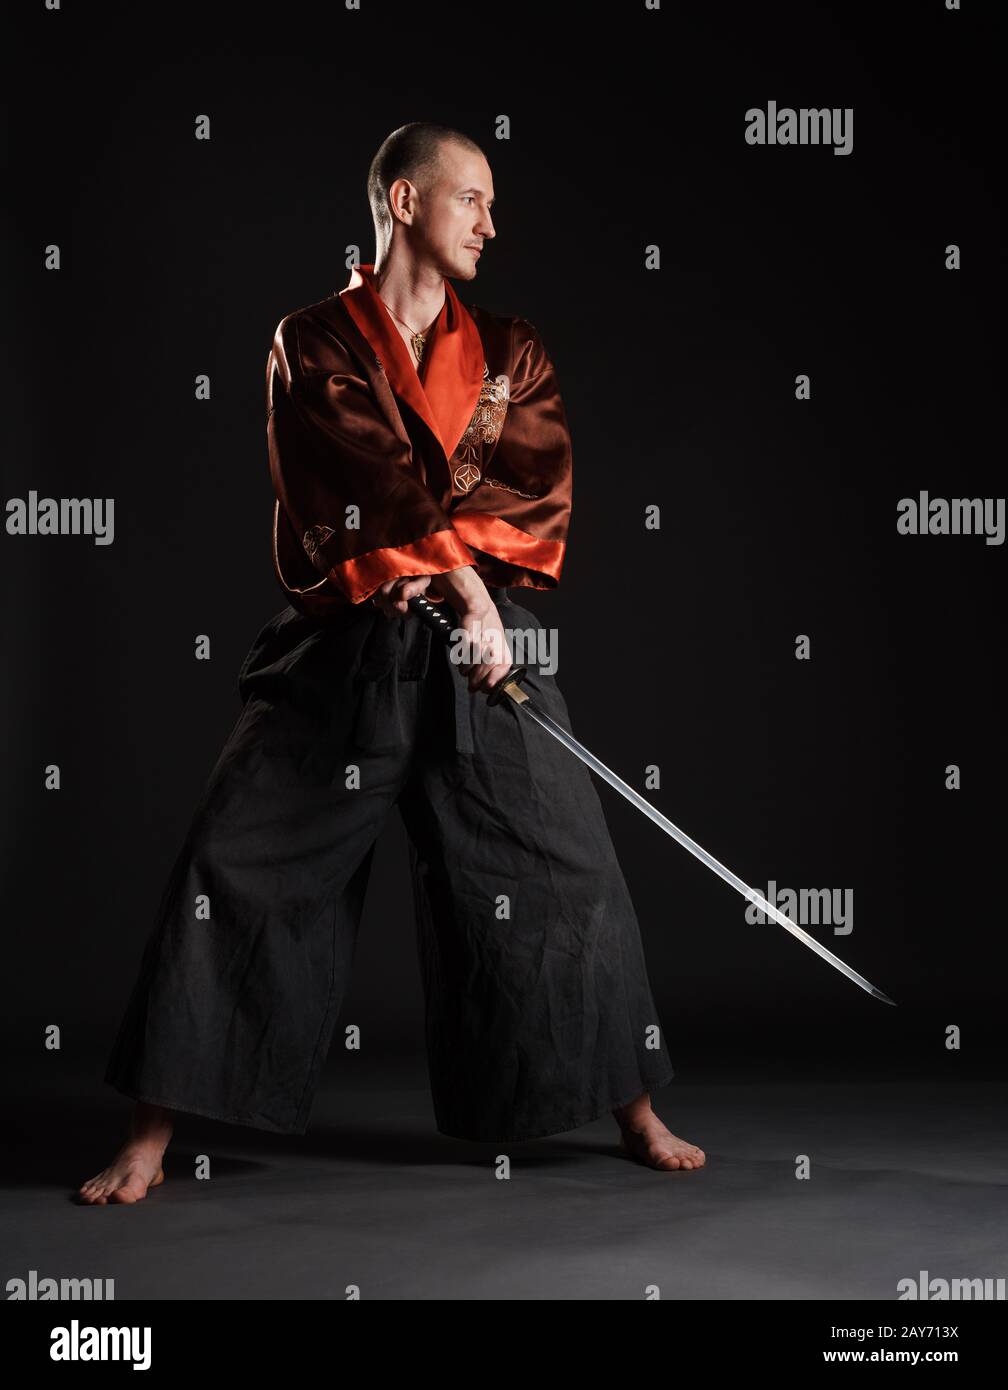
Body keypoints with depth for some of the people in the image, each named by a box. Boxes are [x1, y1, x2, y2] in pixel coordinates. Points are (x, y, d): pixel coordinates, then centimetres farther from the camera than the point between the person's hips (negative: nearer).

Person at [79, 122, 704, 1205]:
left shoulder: (507, 348, 13)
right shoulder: (314, 344, 3)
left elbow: (546, 492, -2)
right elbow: (374, 481, -11)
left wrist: (418, 538, -14)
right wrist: (460, 575, -15)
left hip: (480, 644, 3)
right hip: (341, 656, -2)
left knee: (572, 875, 4)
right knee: (231, 871, -5)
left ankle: (636, 1117, 21)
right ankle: (148, 1143, 5)